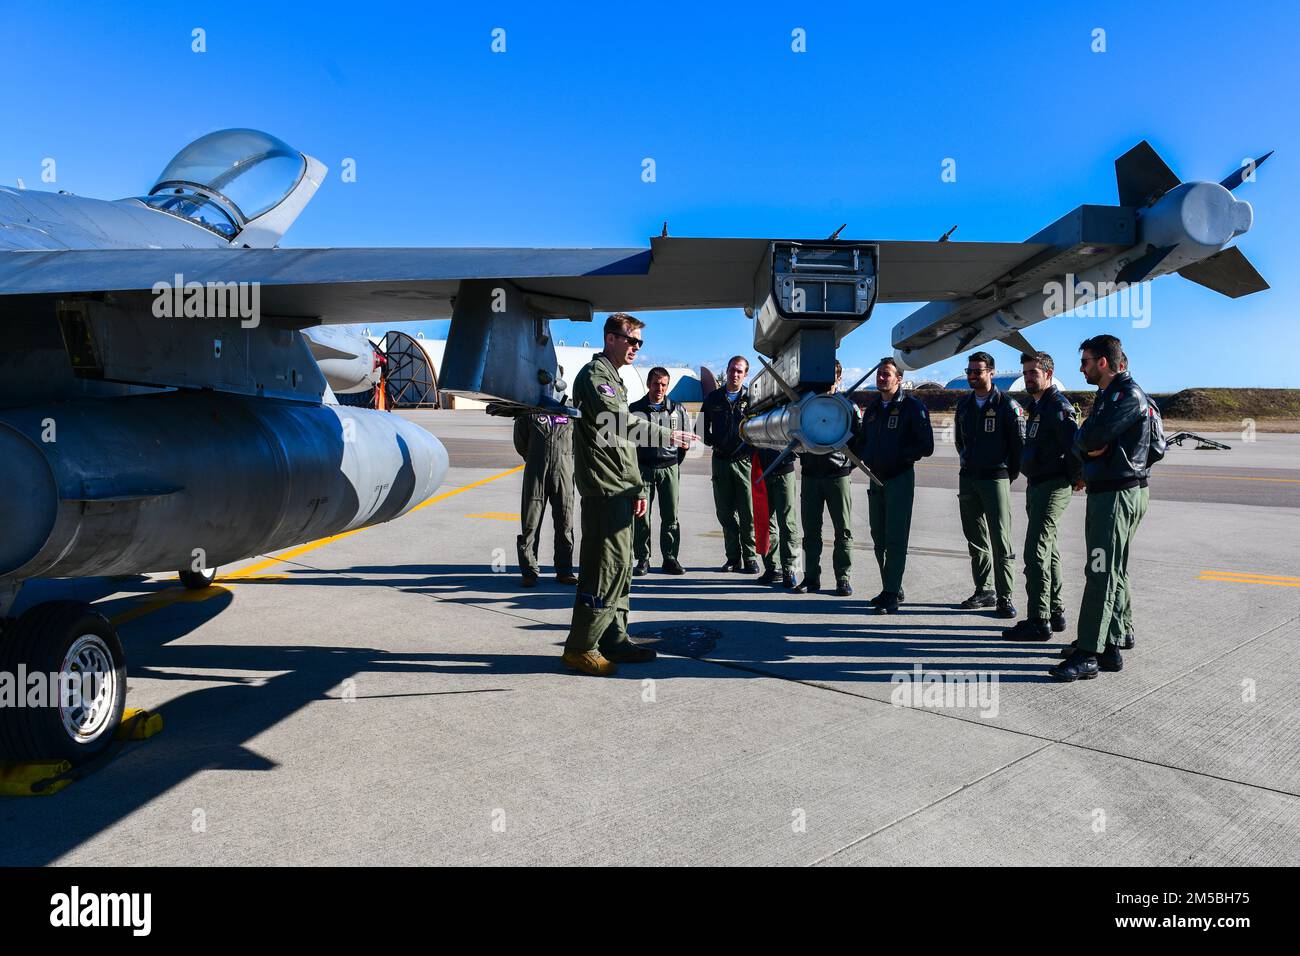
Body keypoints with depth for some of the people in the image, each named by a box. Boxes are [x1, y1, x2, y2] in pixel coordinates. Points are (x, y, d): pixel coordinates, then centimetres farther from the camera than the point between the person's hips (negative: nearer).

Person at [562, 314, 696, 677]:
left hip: (617, 488, 10)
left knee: (619, 564, 11)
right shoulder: (594, 374, -7)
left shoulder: (614, 379, 25)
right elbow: (618, 422, -25)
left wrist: (636, 486, 21)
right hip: (603, 487, -10)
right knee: (610, 563, -12)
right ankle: (580, 647, -6)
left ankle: (614, 640, 17)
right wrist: (669, 436, -25)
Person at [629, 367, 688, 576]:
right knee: (641, 516, -2)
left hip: (670, 468, 2)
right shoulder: (635, 409, 4)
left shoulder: (677, 410, 10)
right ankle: (642, 559, 6)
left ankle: (670, 558, 10)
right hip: (643, 467, -1)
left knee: (671, 516, 2)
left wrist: (676, 464, 13)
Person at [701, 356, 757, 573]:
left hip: (744, 461, -3)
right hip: (721, 461, 3)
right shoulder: (713, 398, 11)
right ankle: (734, 557, 15)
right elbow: (702, 427, 17)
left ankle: (750, 557, 5)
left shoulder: (752, 398, 3)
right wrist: (713, 443, 3)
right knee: (725, 513, 6)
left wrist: (752, 449, -10)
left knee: (748, 513, -3)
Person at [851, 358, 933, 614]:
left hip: (900, 479, -7)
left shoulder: (912, 407, -7)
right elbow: (862, 443, 21)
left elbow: (926, 447, -11)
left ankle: (891, 595, -4)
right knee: (879, 538, 11)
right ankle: (891, 589, 23)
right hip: (876, 479, 7)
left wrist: (898, 455, -16)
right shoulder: (872, 410, 14)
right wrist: (861, 455, 0)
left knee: (895, 539, -7)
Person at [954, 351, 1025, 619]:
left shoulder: (1007, 405, -6)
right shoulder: (964, 403, 11)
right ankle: (983, 590, 19)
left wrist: (1010, 473, 0)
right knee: (976, 539, 10)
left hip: (995, 479, -6)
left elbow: (1019, 443, -4)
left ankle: (1004, 596, -2)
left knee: (1000, 540, -7)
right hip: (967, 478, 6)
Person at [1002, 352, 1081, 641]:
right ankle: (1055, 613, 25)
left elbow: (1074, 443, -23)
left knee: (1036, 552, -11)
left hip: (1052, 487, -11)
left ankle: (1038, 621, -7)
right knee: (1049, 551, 16)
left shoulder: (1058, 406, -15)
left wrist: (1076, 477, -12)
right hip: (1037, 485, 11)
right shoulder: (1037, 406, 17)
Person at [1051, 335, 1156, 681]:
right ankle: (1109, 647, 20)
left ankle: (1087, 655, -7)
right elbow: (1079, 445, 14)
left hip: (1117, 494, -10)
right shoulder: (1106, 395, 18)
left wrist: (1084, 435, -1)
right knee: (1110, 574, 13)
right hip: (1102, 492, 10)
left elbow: (1089, 438, -23)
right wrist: (1087, 447, -8)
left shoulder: (1129, 394, -13)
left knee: (1101, 574, -9)